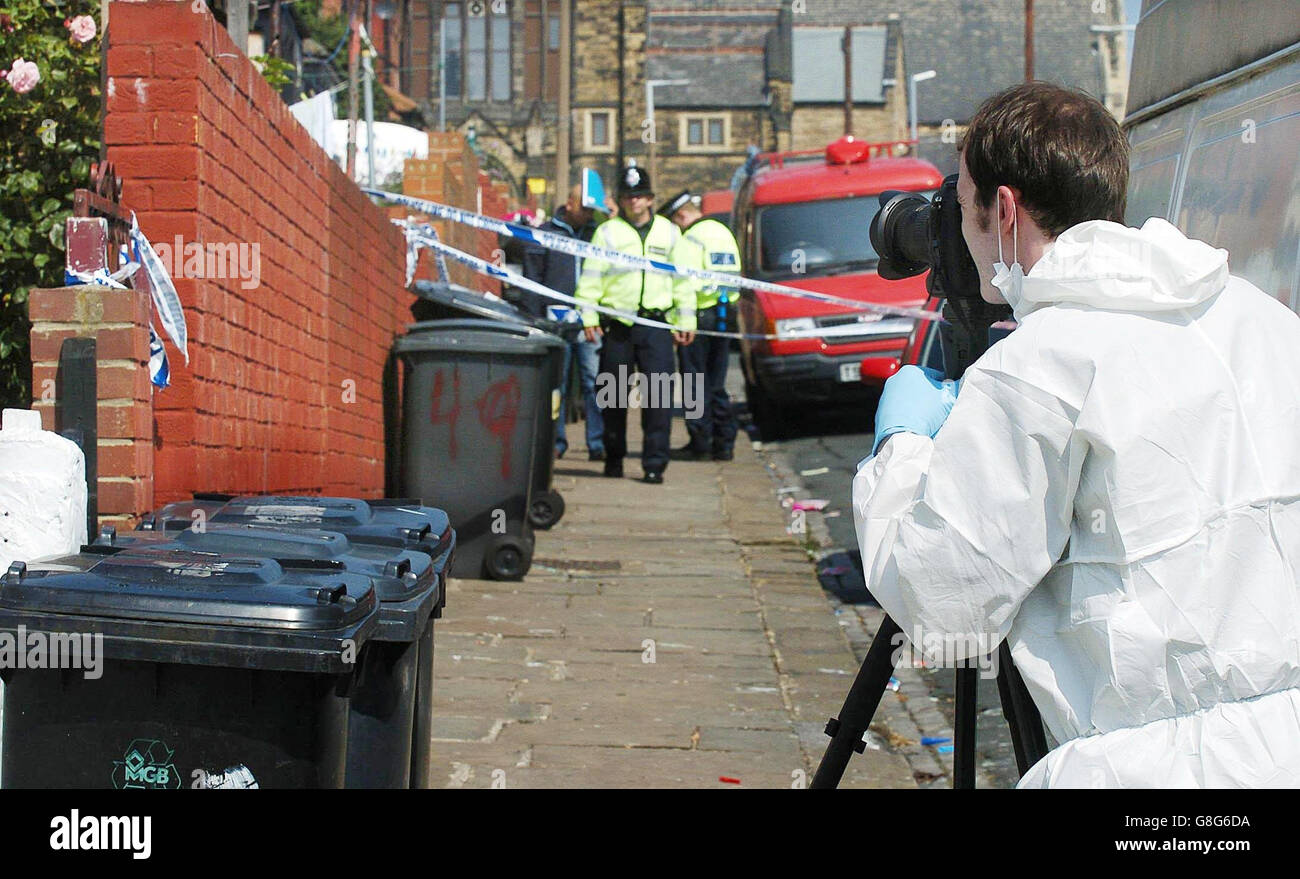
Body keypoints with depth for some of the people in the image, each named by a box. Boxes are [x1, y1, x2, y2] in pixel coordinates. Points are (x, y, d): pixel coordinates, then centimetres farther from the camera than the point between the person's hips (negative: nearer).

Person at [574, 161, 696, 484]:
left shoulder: (668, 232, 12)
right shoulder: (607, 232, 6)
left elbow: (682, 279, 16)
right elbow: (591, 277, 5)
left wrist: (686, 320, 12)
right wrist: (589, 317, -3)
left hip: (656, 324, 1)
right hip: (617, 324, 0)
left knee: (658, 394, -9)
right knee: (615, 394, 7)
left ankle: (655, 463, -7)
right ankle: (614, 457, 21)